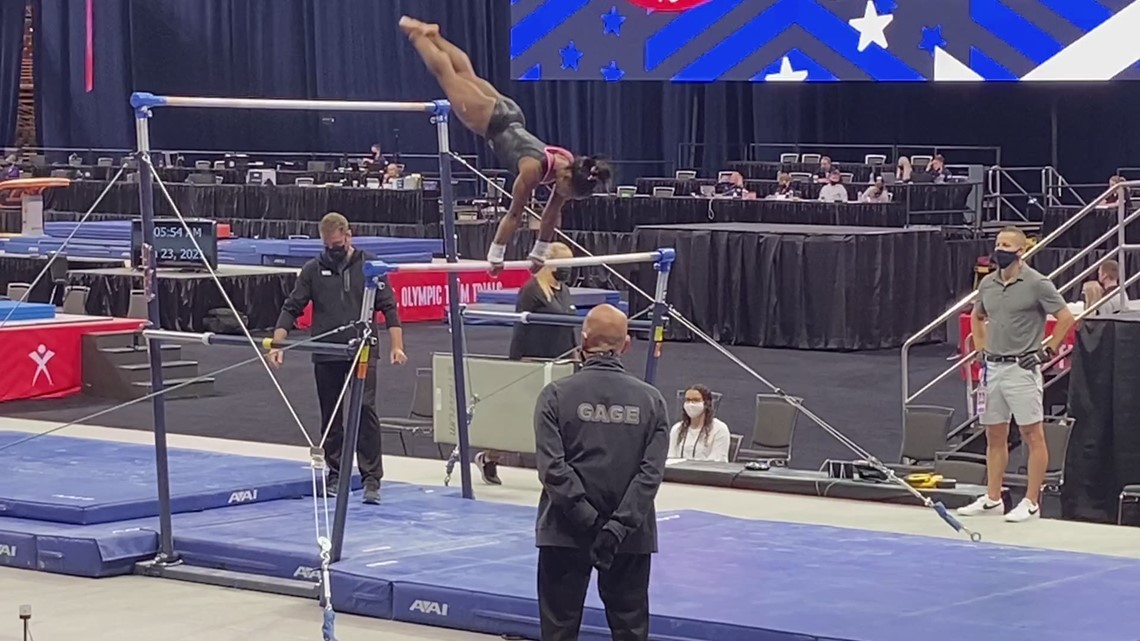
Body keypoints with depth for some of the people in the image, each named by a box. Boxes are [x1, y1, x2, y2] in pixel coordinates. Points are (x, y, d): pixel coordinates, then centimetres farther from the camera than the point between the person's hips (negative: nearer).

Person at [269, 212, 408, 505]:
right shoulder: (313, 270, 6)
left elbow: (388, 307, 3)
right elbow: (291, 308, 6)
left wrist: (397, 346, -8)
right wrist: (277, 344, -6)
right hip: (326, 356, 2)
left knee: (365, 411, -11)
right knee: (331, 417, 9)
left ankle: (372, 479, -11)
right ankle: (335, 475, 20)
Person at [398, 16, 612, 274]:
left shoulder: (569, 168, -19)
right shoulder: (533, 169, -37)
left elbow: (552, 215, -6)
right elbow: (514, 215, -31)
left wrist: (540, 254, 0)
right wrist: (496, 257, -27)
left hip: (511, 117, 5)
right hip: (492, 123, -5)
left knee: (468, 76, 28)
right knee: (446, 72, 17)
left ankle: (433, 35, 49)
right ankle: (417, 33, 38)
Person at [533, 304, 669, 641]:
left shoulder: (557, 394, -6)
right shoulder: (650, 399, -1)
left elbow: (552, 467, -13)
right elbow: (652, 472, -9)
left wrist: (589, 521, -12)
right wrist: (620, 526, -13)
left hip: (565, 535, -1)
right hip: (632, 537, 2)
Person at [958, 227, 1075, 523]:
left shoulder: (1037, 284, -10)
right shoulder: (987, 284, 9)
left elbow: (1066, 317, -9)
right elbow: (977, 317, 26)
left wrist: (1048, 352, -9)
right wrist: (980, 349, 15)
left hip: (1022, 368, -7)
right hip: (993, 367, 7)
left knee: (1032, 435, -2)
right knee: (994, 436, 11)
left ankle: (1031, 503, 0)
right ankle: (992, 500, 19)